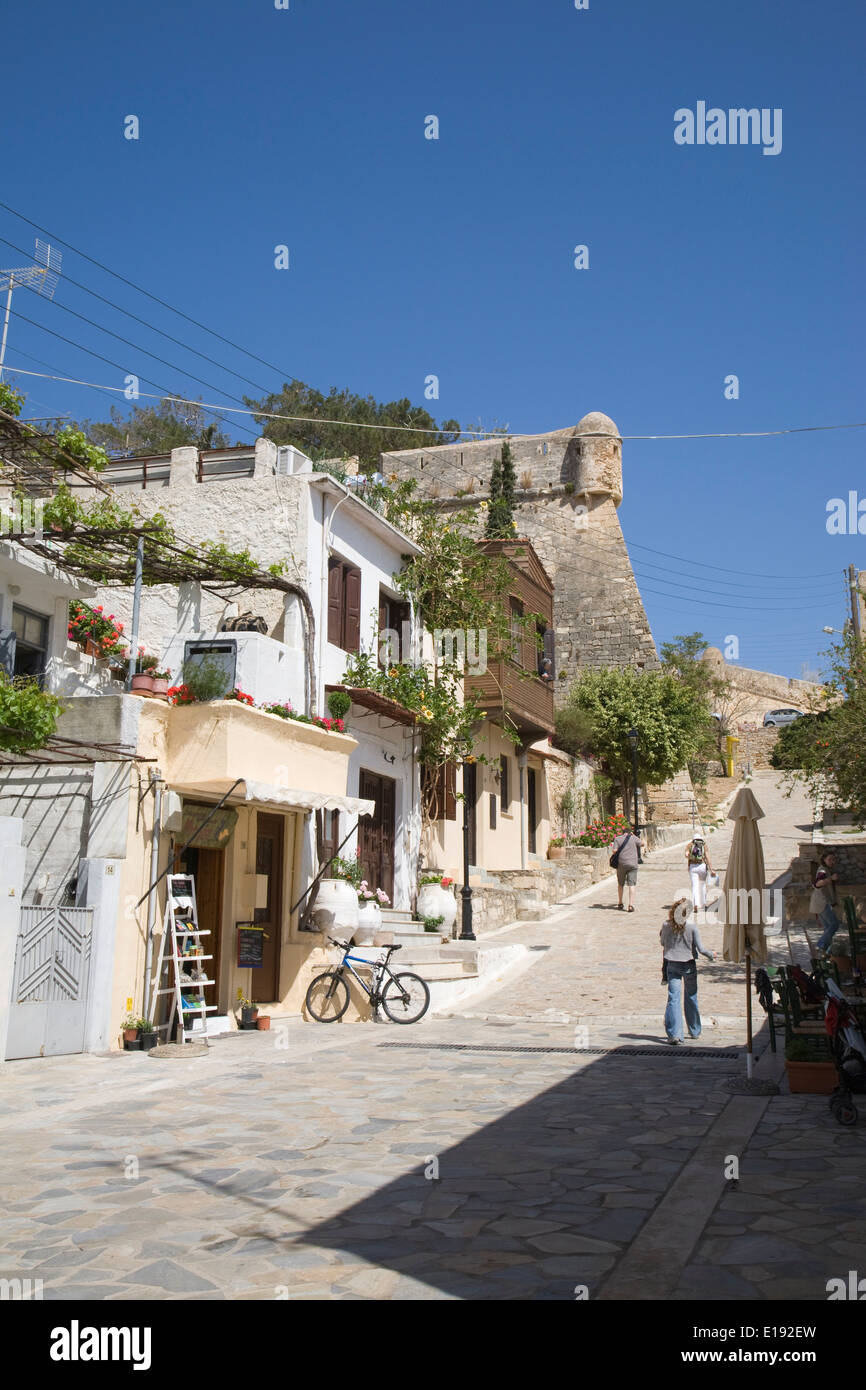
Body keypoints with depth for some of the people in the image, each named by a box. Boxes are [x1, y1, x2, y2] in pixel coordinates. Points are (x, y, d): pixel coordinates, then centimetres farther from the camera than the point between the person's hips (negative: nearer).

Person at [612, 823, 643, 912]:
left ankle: (620, 904, 25)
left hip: (621, 864, 1)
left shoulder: (618, 839, 3)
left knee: (620, 884, 17)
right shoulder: (634, 838, 3)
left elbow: (614, 851, -6)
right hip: (632, 864, -1)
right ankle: (631, 905, -13)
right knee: (632, 885, -3)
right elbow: (640, 843, 23)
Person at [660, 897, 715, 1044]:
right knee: (691, 998, 16)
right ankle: (695, 1031, 30)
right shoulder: (692, 927, -12)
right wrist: (711, 955, 11)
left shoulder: (666, 926, -6)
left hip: (672, 965, 1)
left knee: (673, 999, -1)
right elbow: (700, 949, -8)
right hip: (689, 965, 0)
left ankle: (674, 1034, -11)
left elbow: (662, 942, 10)